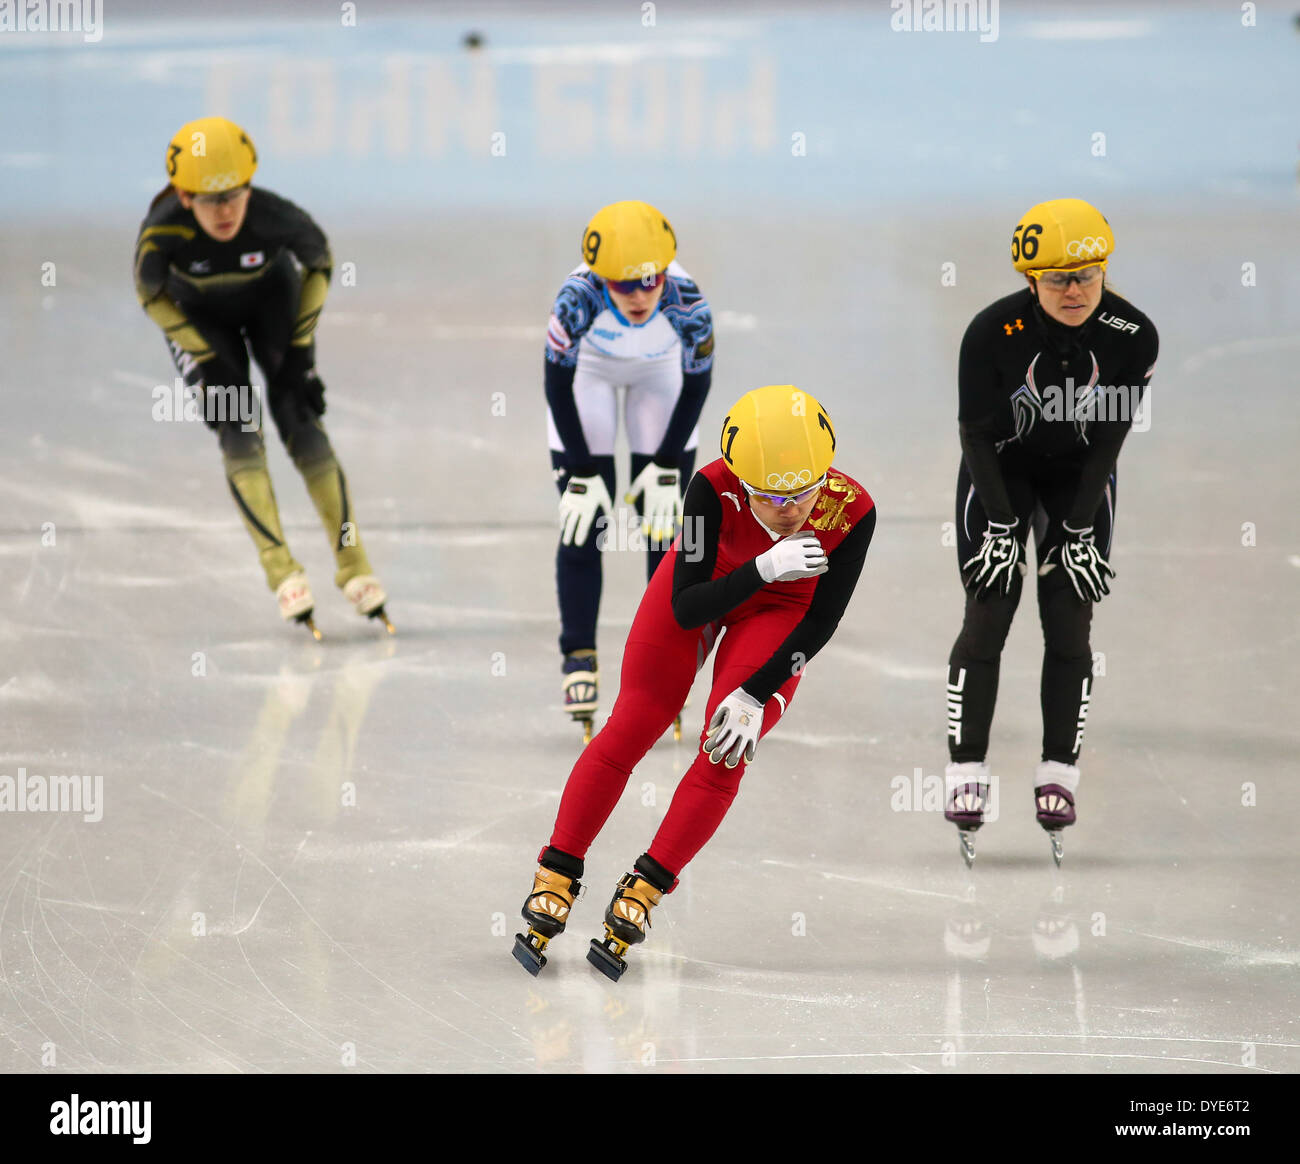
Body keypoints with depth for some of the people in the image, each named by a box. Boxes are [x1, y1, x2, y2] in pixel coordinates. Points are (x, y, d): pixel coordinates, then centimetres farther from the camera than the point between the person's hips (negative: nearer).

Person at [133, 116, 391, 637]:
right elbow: (152, 297, -15)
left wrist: (301, 349, -11)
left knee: (301, 421, -9)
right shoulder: (162, 231, -36)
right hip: (198, 316, 0)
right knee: (238, 435, -15)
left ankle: (352, 564, 0)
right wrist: (208, 359, -17)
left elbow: (319, 262, -12)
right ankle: (283, 571, -11)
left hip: (271, 300, 0)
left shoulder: (276, 217, -34)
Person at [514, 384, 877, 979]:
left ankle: (644, 888, 3)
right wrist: (763, 568, -48)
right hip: (706, 579, 0)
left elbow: (820, 623, -21)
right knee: (629, 731, -2)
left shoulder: (851, 512, -33)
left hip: (779, 609, 0)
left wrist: (755, 695, -26)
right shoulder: (714, 489, -37)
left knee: (726, 754, -11)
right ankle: (556, 877, 10)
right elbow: (686, 609, -34)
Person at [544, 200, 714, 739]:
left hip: (661, 373, 1)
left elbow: (697, 382, -18)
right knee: (582, 521, -7)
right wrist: (581, 474, -20)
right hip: (588, 370, -1)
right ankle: (578, 656, 3)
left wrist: (667, 467, -14)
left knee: (667, 521, -3)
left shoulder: (686, 303, -36)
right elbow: (557, 385, -24)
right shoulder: (578, 300, -39)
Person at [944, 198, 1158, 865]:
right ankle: (966, 772, -1)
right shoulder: (992, 333, -26)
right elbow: (976, 433, -16)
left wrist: (1079, 529, -14)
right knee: (987, 617, -7)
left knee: (1069, 624, -3)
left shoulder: (1131, 336, -21)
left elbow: (1109, 438, -13)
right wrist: (1001, 525, -18)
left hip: (1079, 479, 1)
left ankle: (1059, 776, 6)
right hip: (1000, 474, -1)